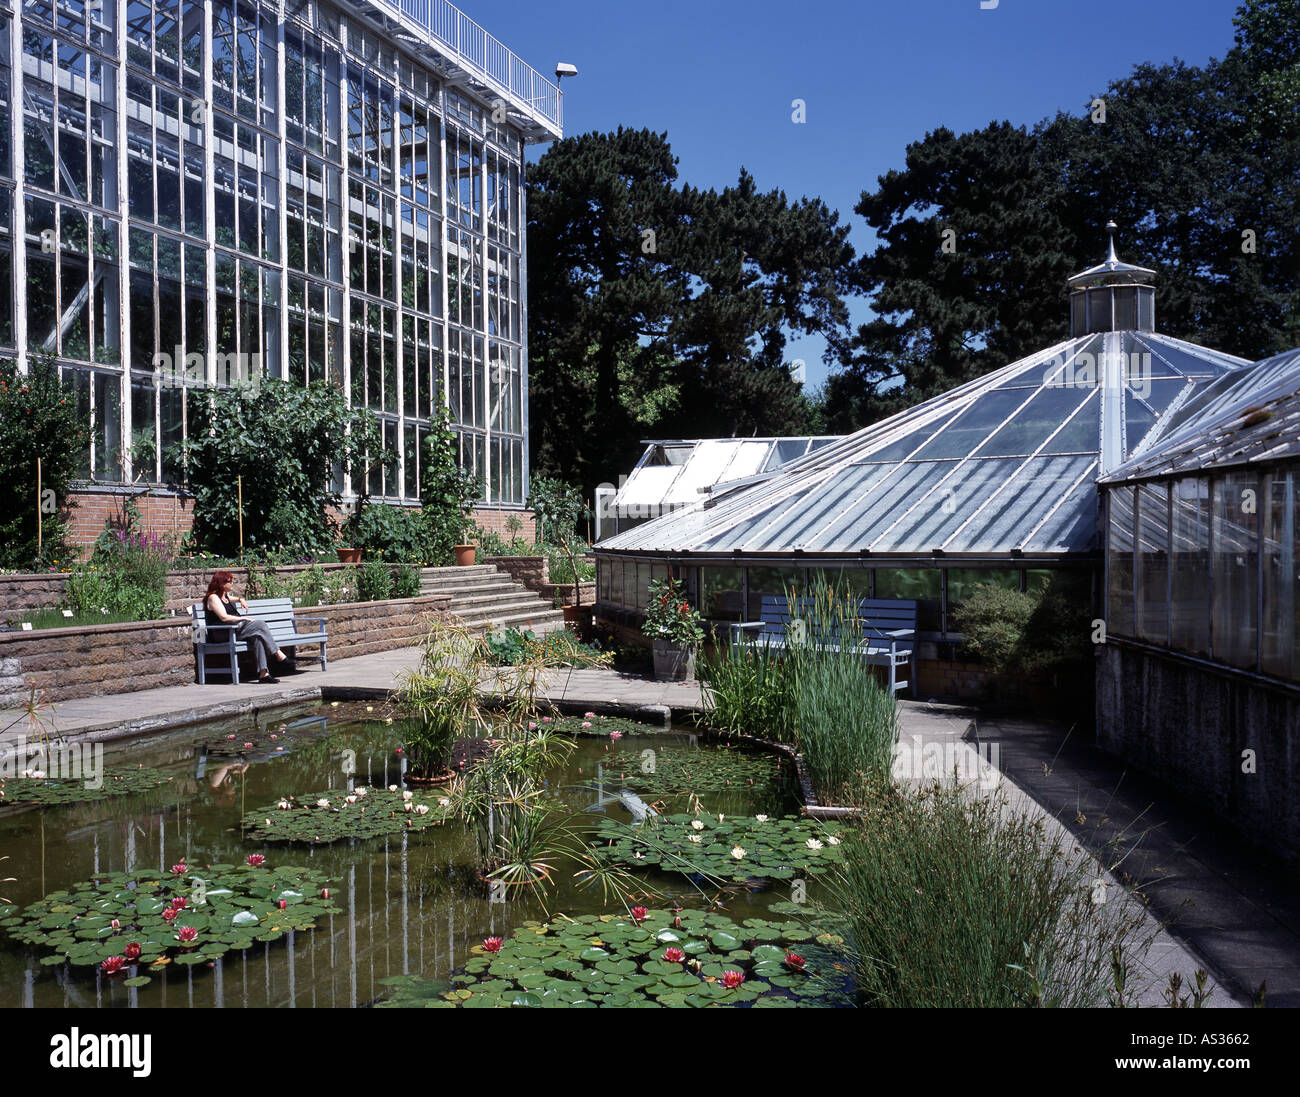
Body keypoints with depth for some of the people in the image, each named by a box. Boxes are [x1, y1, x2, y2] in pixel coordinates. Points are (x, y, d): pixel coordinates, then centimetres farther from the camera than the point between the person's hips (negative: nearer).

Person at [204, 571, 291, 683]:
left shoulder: (225, 595, 22)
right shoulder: (213, 598, -6)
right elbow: (224, 618, -17)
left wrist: (240, 600, 28)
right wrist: (244, 618, -11)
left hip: (237, 628, 8)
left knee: (258, 637, -25)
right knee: (260, 624, -23)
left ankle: (263, 673, -36)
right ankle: (279, 655, -20)